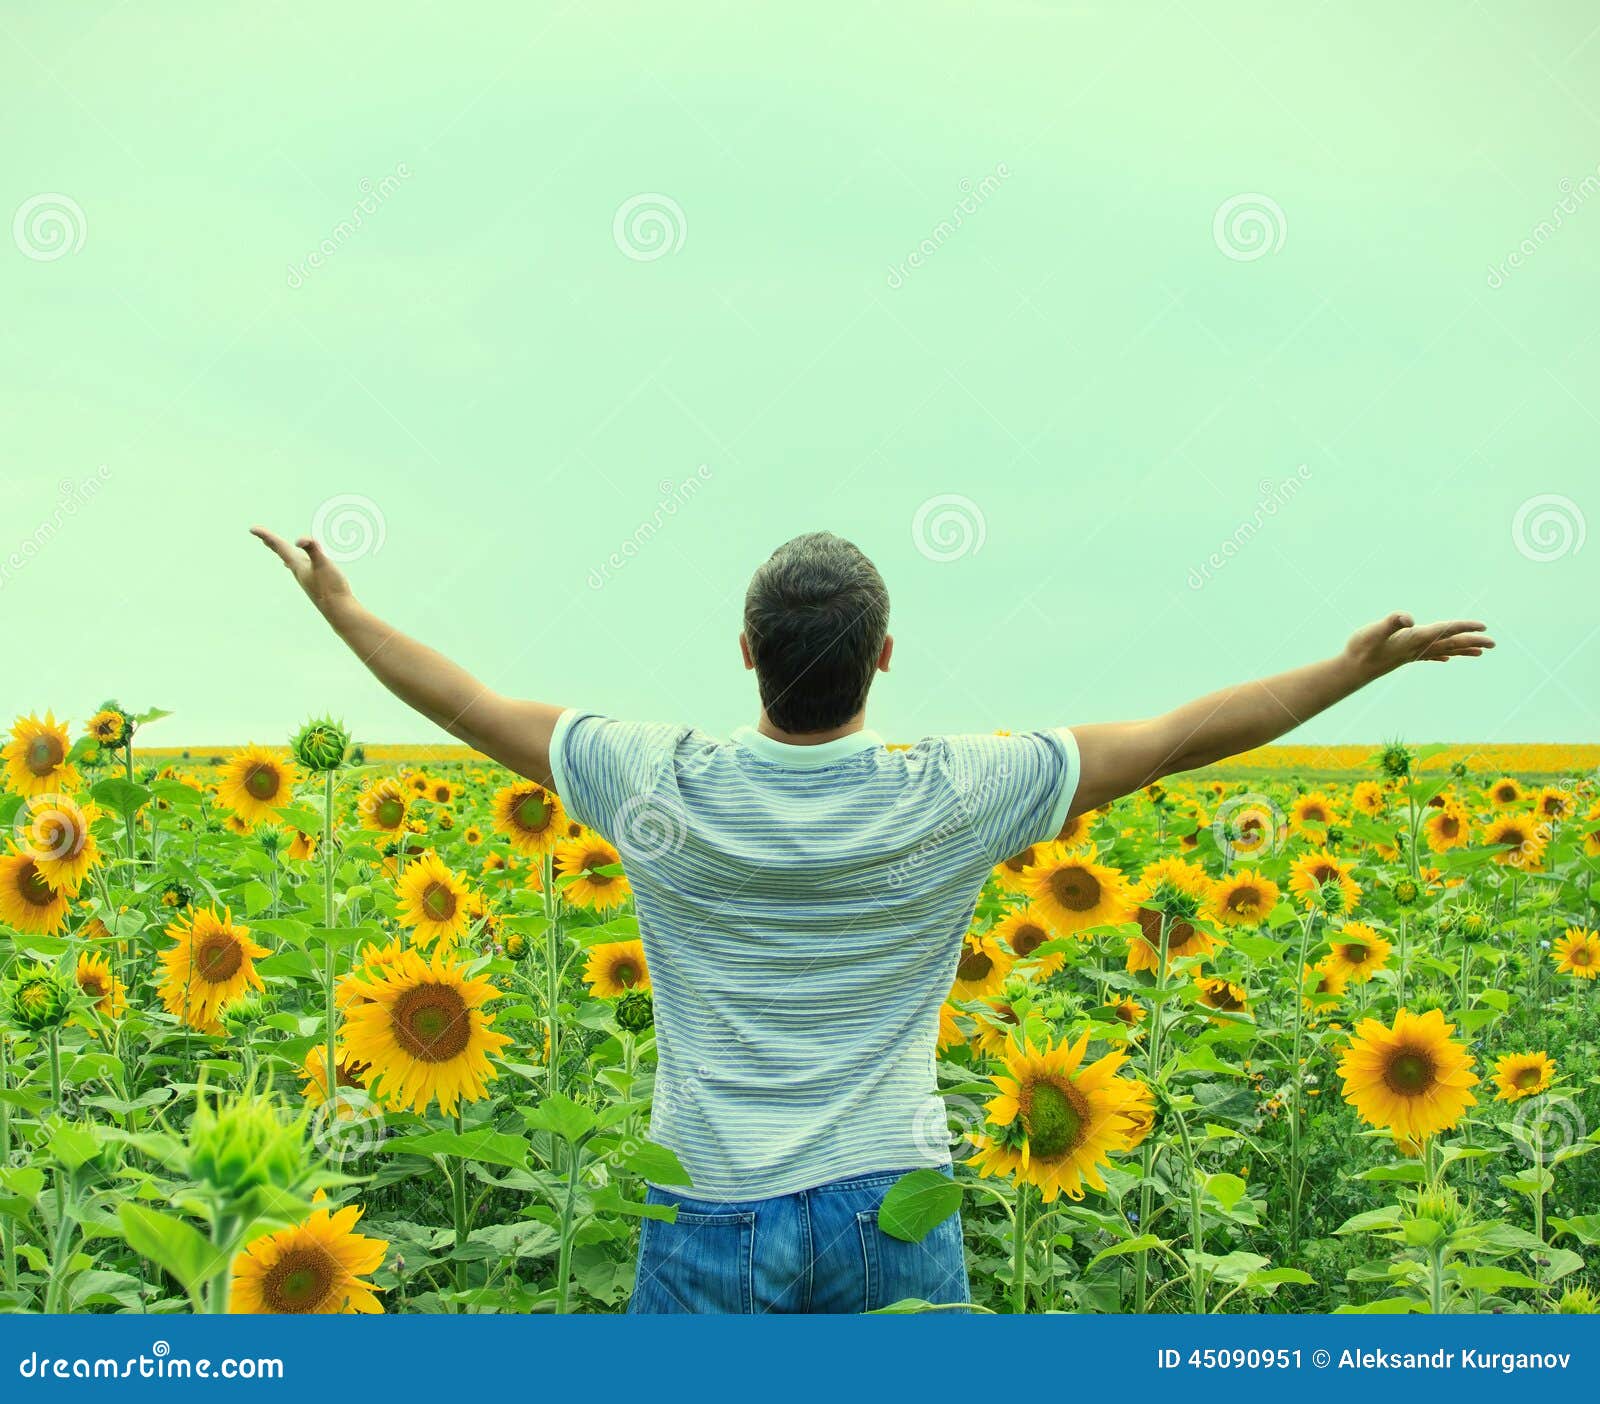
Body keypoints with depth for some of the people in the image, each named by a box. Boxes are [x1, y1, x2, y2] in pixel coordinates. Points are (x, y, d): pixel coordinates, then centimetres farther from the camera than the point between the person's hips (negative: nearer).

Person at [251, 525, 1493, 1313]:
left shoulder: (662, 789, -10)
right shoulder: (950, 801, -11)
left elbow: (470, 707, 3)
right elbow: (1178, 738, -4)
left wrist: (339, 602, 18)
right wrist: (1364, 662, 5)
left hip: (715, 1222, 0)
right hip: (893, 1214, 0)